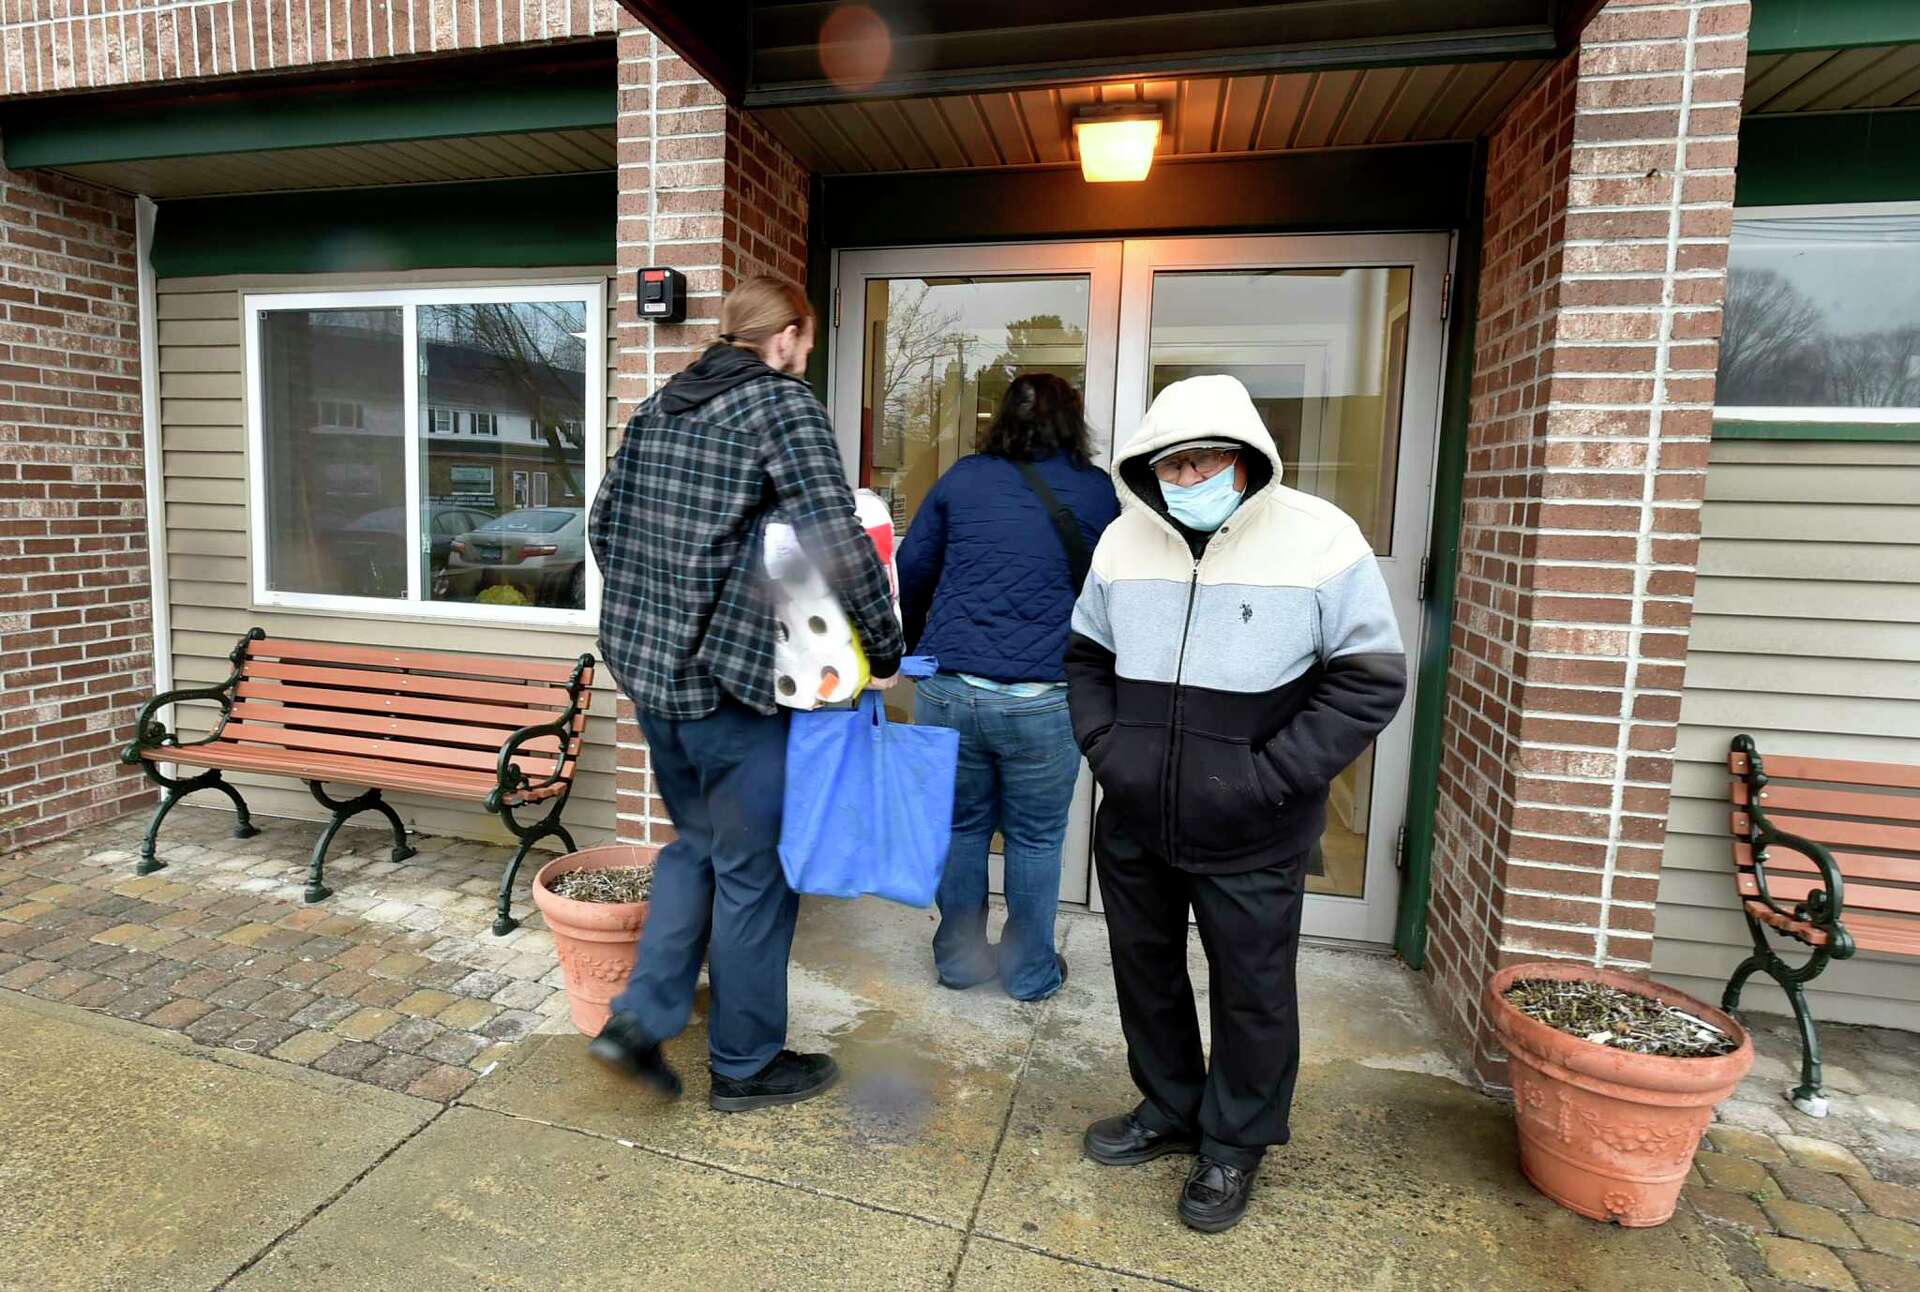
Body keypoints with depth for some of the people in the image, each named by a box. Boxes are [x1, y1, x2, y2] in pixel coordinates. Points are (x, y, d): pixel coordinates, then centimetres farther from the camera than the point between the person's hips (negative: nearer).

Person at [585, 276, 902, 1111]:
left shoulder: (659, 405, 13)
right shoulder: (785, 405, -10)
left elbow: (605, 522, 18)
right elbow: (839, 546, -20)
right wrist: (885, 650, -8)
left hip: (647, 666, 8)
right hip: (736, 677, -7)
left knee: (695, 845, 24)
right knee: (754, 872, 8)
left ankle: (640, 1018, 20)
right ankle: (745, 1065, 24)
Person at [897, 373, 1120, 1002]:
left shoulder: (962, 478, 7)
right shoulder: (1099, 491, 4)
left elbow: (910, 572, 13)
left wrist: (914, 646, 30)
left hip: (948, 690, 2)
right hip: (1043, 701, -1)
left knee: (961, 826, 18)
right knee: (1036, 837, 15)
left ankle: (958, 959, 33)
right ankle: (1030, 971, 30)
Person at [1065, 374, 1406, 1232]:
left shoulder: (1318, 539, -12)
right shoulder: (1126, 540, 1)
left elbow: (1370, 679, -10)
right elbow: (1087, 657, 13)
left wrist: (1267, 778, -15)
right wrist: (1104, 745, 0)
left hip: (1250, 838, -4)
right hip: (1132, 824, 5)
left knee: (1251, 991, 12)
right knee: (1145, 969, 20)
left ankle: (1234, 1145, 37)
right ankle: (1169, 1110, 44)